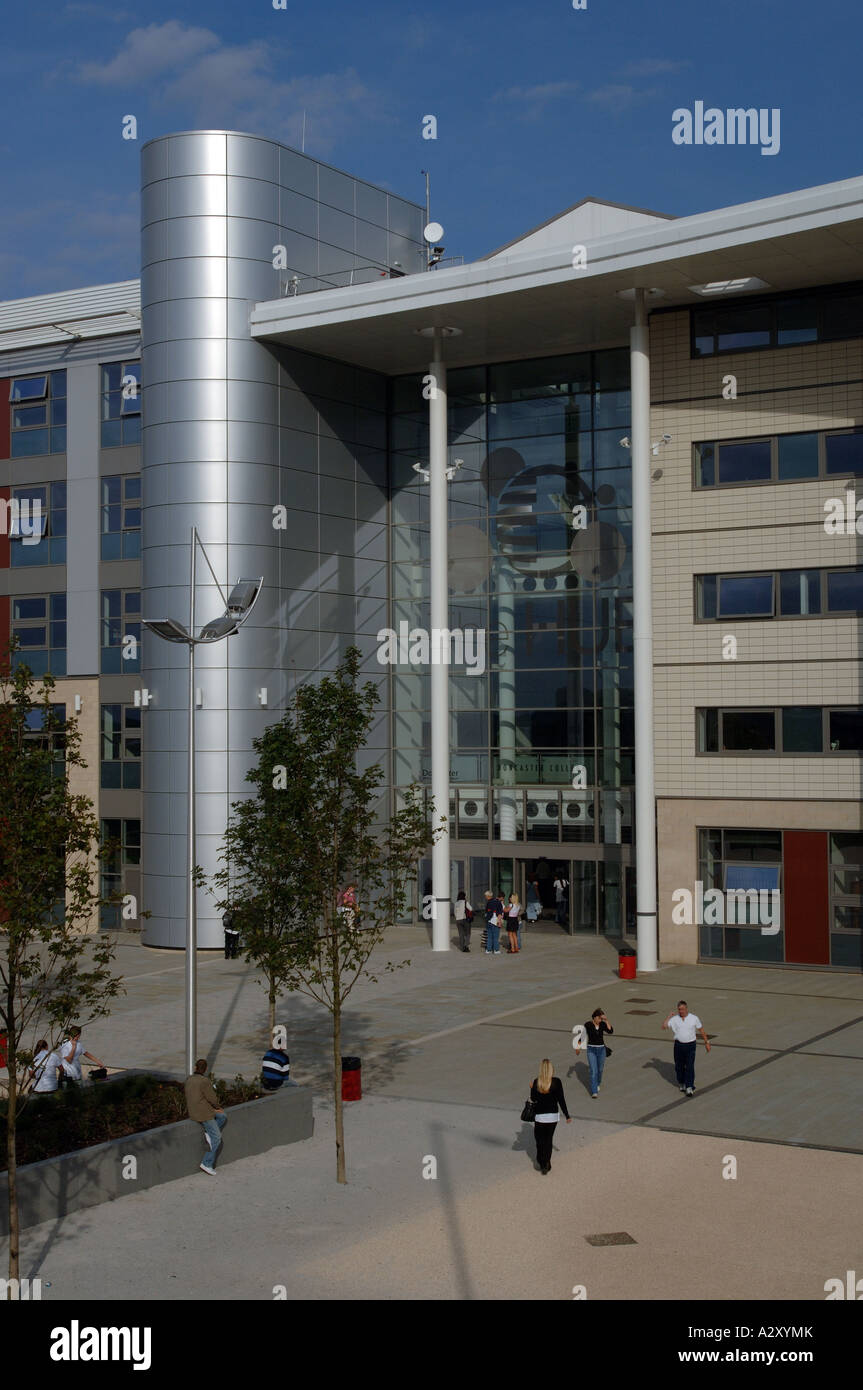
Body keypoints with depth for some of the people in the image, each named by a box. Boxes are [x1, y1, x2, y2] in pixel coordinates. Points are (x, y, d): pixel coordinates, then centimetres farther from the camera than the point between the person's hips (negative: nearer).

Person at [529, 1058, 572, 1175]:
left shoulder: (536, 1082, -10)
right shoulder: (556, 1082, -12)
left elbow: (533, 1099, -2)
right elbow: (561, 1100, -8)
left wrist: (532, 1088, 16)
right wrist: (567, 1116, 2)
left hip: (539, 1116, 0)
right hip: (552, 1116, 0)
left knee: (539, 1140, 15)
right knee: (548, 1140, 14)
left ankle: (541, 1163, 10)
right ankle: (546, 1164, 14)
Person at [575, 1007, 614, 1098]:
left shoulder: (602, 1024, -2)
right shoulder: (588, 1024, -11)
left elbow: (610, 1031, -17)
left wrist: (606, 1021, -21)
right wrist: (578, 1047, -8)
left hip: (601, 1049, 3)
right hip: (591, 1049, -3)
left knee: (600, 1069, 17)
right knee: (593, 1071, -12)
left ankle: (597, 1084, 45)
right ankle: (594, 1092, -12)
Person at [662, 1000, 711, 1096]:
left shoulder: (694, 1018, -2)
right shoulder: (675, 1019, -1)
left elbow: (701, 1030, 7)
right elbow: (664, 1026, -11)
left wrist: (707, 1042, 8)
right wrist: (669, 1016, -9)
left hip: (690, 1045, -2)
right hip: (678, 1045, 2)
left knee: (690, 1067, -9)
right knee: (679, 1066, 11)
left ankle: (689, 1088, -8)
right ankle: (681, 1083, 31)